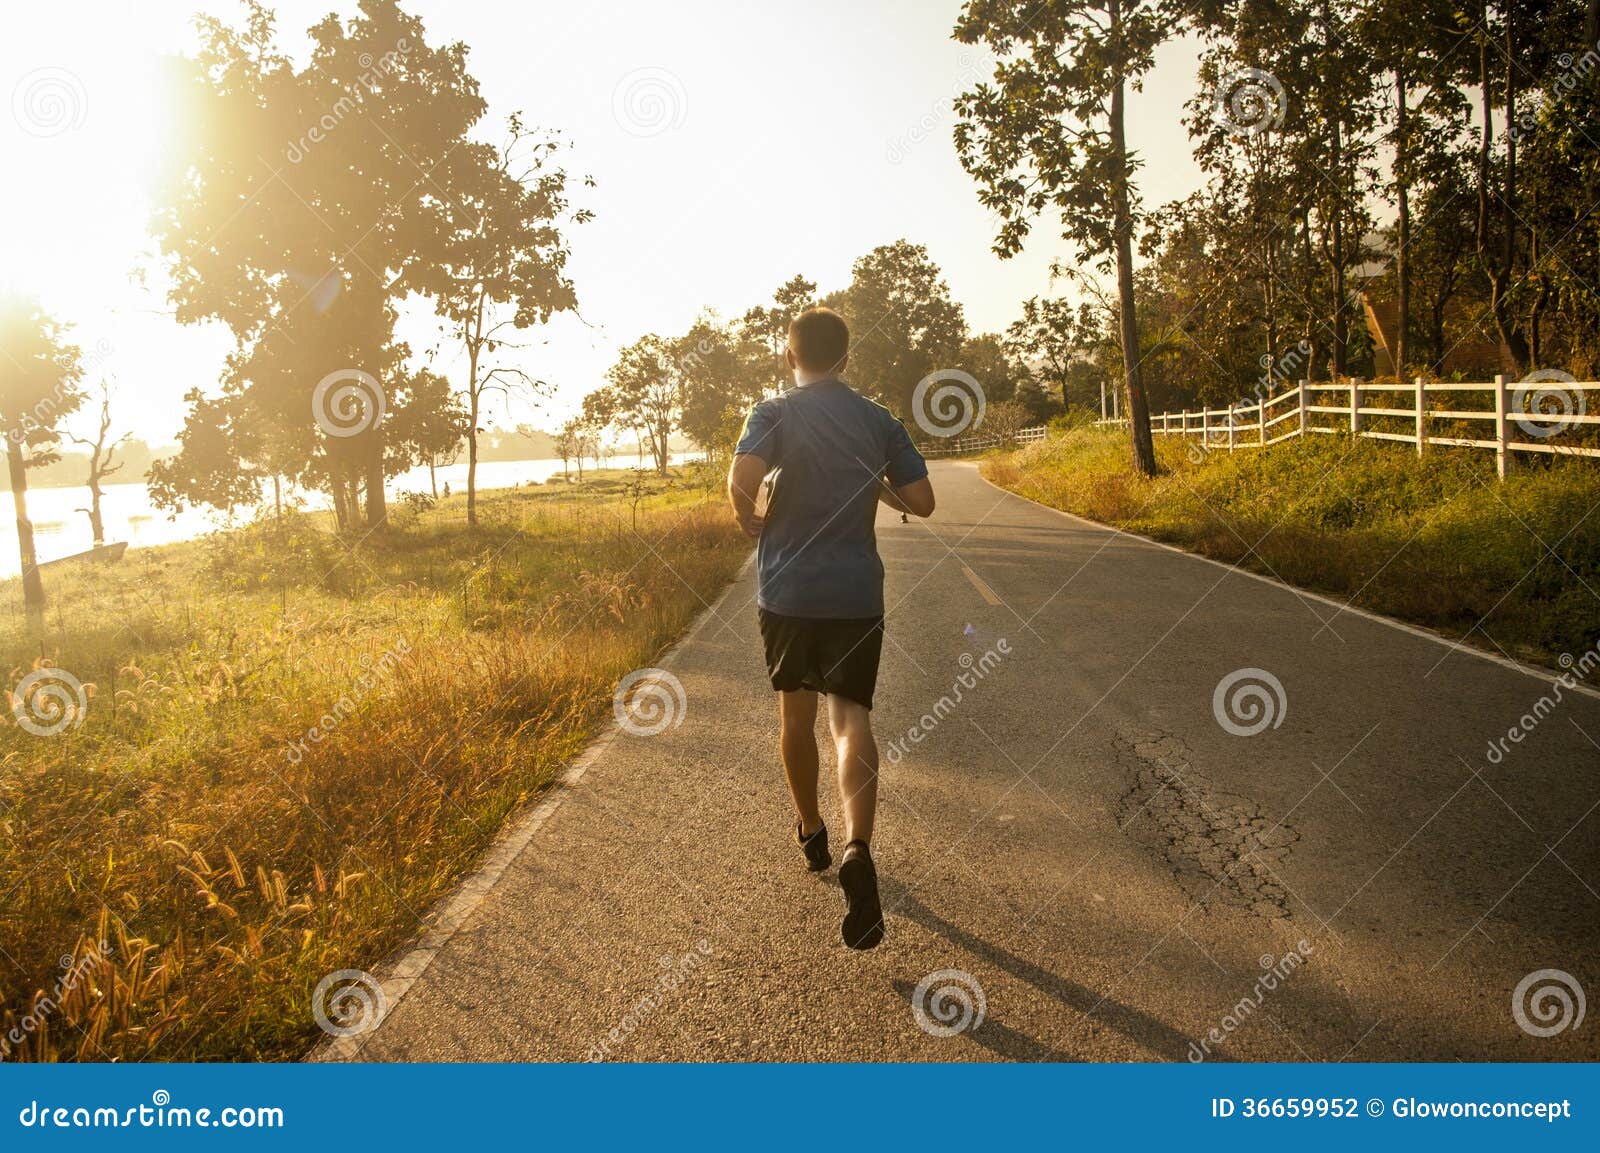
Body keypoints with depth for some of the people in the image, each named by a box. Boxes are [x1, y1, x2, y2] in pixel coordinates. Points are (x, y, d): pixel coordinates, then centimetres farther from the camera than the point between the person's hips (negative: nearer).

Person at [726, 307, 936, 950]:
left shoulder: (773, 414, -3)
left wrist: (752, 524, -1)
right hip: (857, 593, 1)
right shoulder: (878, 421, 6)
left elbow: (742, 479, -21)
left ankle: (810, 833, 33)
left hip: (787, 589, 0)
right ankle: (857, 849, -27)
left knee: (796, 711, 17)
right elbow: (922, 502, 5)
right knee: (851, 715, -4)